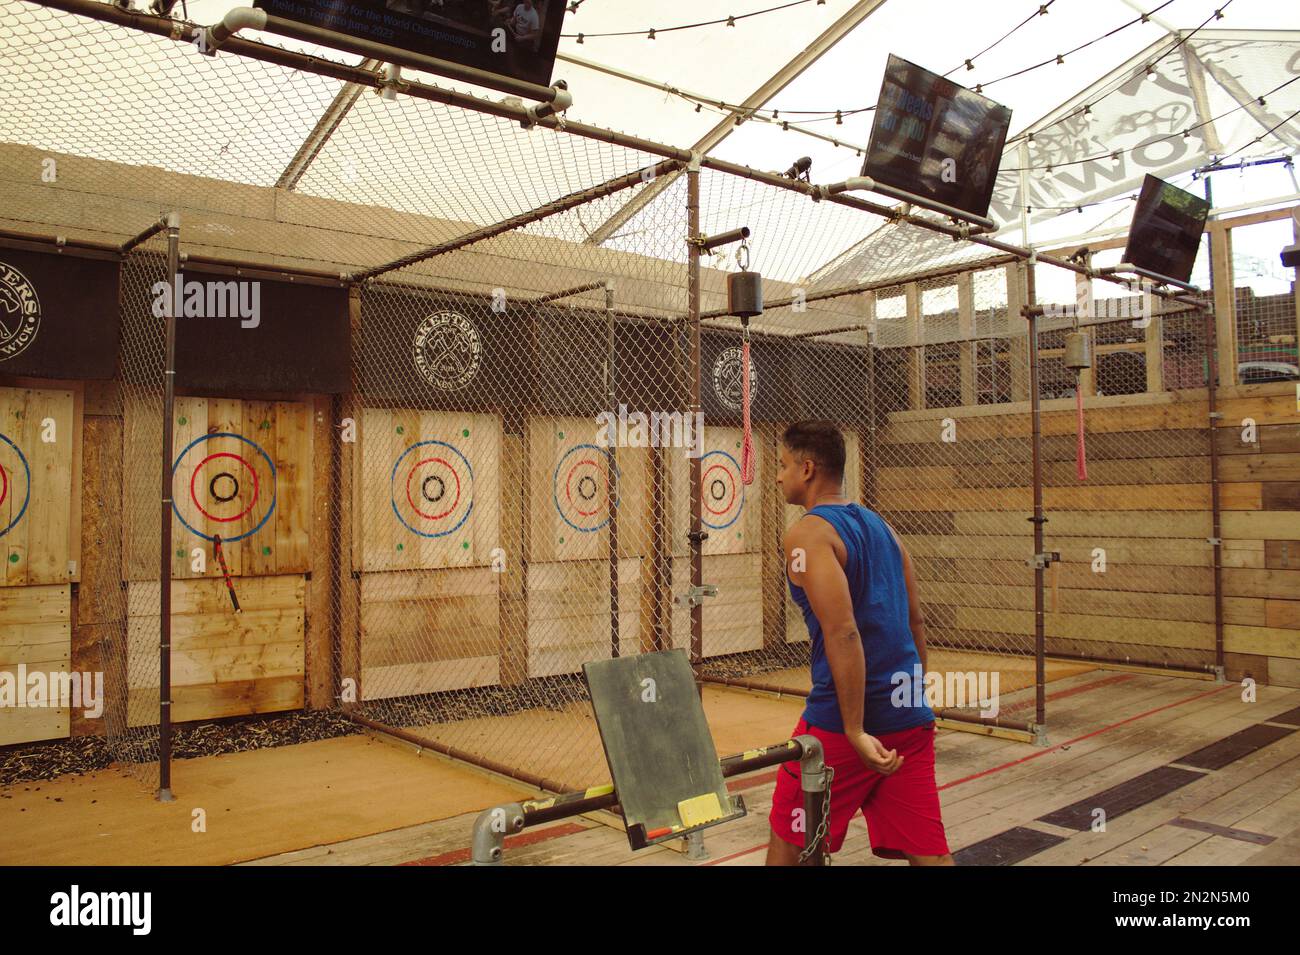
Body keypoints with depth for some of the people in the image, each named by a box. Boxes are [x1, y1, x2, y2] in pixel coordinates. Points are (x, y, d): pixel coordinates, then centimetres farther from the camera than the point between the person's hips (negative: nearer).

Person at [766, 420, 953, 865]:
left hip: (842, 721, -7)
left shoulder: (808, 533, -11)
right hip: (911, 719, 7)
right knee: (927, 852, 10)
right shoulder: (880, 526, 12)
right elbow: (916, 622, 16)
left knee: (788, 840, 13)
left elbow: (843, 633, -21)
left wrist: (856, 730, -21)